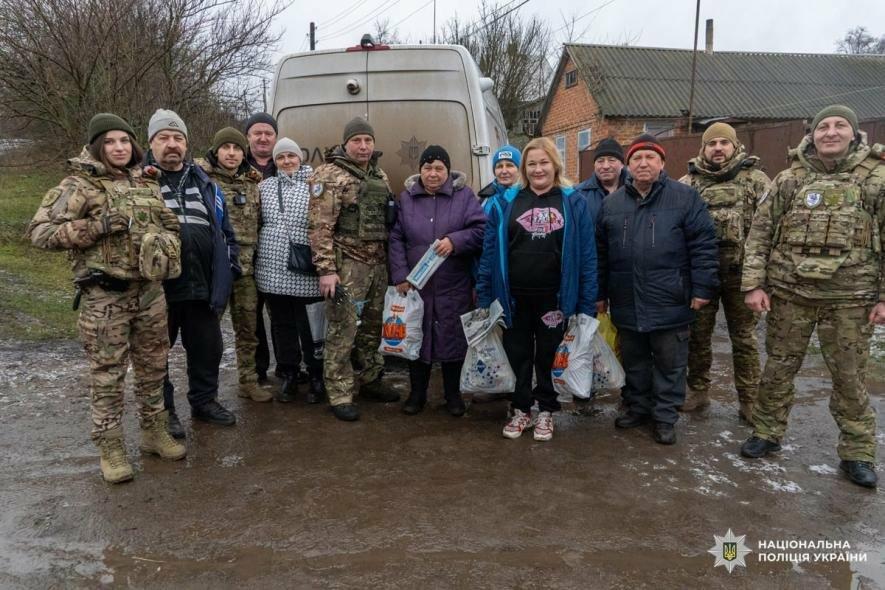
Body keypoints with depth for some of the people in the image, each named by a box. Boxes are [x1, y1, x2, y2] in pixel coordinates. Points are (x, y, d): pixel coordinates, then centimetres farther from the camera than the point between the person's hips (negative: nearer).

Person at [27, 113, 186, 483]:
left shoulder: (147, 183, 10)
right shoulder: (79, 186, -6)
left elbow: (170, 224, 21)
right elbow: (40, 232, -10)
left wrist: (166, 246, -1)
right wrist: (97, 226, -18)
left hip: (150, 290, 5)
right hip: (105, 296, -5)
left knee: (153, 366, 14)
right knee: (108, 373, 3)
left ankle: (154, 432, 30)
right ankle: (110, 448, 15)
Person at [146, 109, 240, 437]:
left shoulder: (203, 182, 14)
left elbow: (225, 231, 17)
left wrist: (227, 269, 10)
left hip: (203, 285, 4)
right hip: (158, 286, -4)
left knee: (207, 348, 13)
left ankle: (204, 401, 31)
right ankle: (163, 410, 23)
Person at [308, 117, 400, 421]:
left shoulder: (380, 177, 15)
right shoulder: (329, 176, -7)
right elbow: (320, 227, -13)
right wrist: (326, 270, -18)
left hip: (378, 265, 7)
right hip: (347, 266, -7)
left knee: (372, 327, 16)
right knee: (342, 331, -3)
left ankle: (371, 381, 30)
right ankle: (340, 395, 6)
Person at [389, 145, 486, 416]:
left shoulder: (464, 195, 0)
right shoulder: (406, 197, 6)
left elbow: (481, 229, -6)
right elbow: (396, 239, 3)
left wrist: (455, 241, -22)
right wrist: (400, 276, -5)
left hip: (454, 287, -1)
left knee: (453, 338, 7)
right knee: (417, 337, 10)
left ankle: (453, 394, 24)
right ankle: (417, 392, 26)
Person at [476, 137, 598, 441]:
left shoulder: (574, 203, -1)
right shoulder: (505, 203, 2)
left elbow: (586, 255, -2)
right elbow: (490, 251, 2)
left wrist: (587, 303, -6)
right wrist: (484, 296, -2)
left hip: (554, 298, -1)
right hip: (514, 297, 1)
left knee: (549, 356, 13)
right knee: (518, 355, 12)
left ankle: (546, 411, 29)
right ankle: (521, 410, 29)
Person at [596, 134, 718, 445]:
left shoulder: (685, 197, -3)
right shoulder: (611, 203, 9)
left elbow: (703, 244, -6)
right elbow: (600, 253, 11)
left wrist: (702, 288, -11)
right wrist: (600, 294, 10)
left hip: (669, 302, -3)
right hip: (626, 303, 4)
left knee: (669, 364, 8)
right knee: (634, 361, 16)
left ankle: (665, 416, 21)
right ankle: (637, 406, 33)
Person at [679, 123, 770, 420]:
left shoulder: (755, 179, 2)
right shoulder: (687, 183, 7)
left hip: (741, 272, -2)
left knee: (744, 337, 7)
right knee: (698, 334, 11)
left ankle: (749, 399, 18)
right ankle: (698, 390, 26)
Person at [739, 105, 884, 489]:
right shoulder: (790, 179, 3)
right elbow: (760, 233, 2)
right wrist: (753, 284, -6)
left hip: (850, 298, -1)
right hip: (789, 292, 2)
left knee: (850, 377, 8)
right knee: (778, 367, 11)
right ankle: (767, 433, 28)